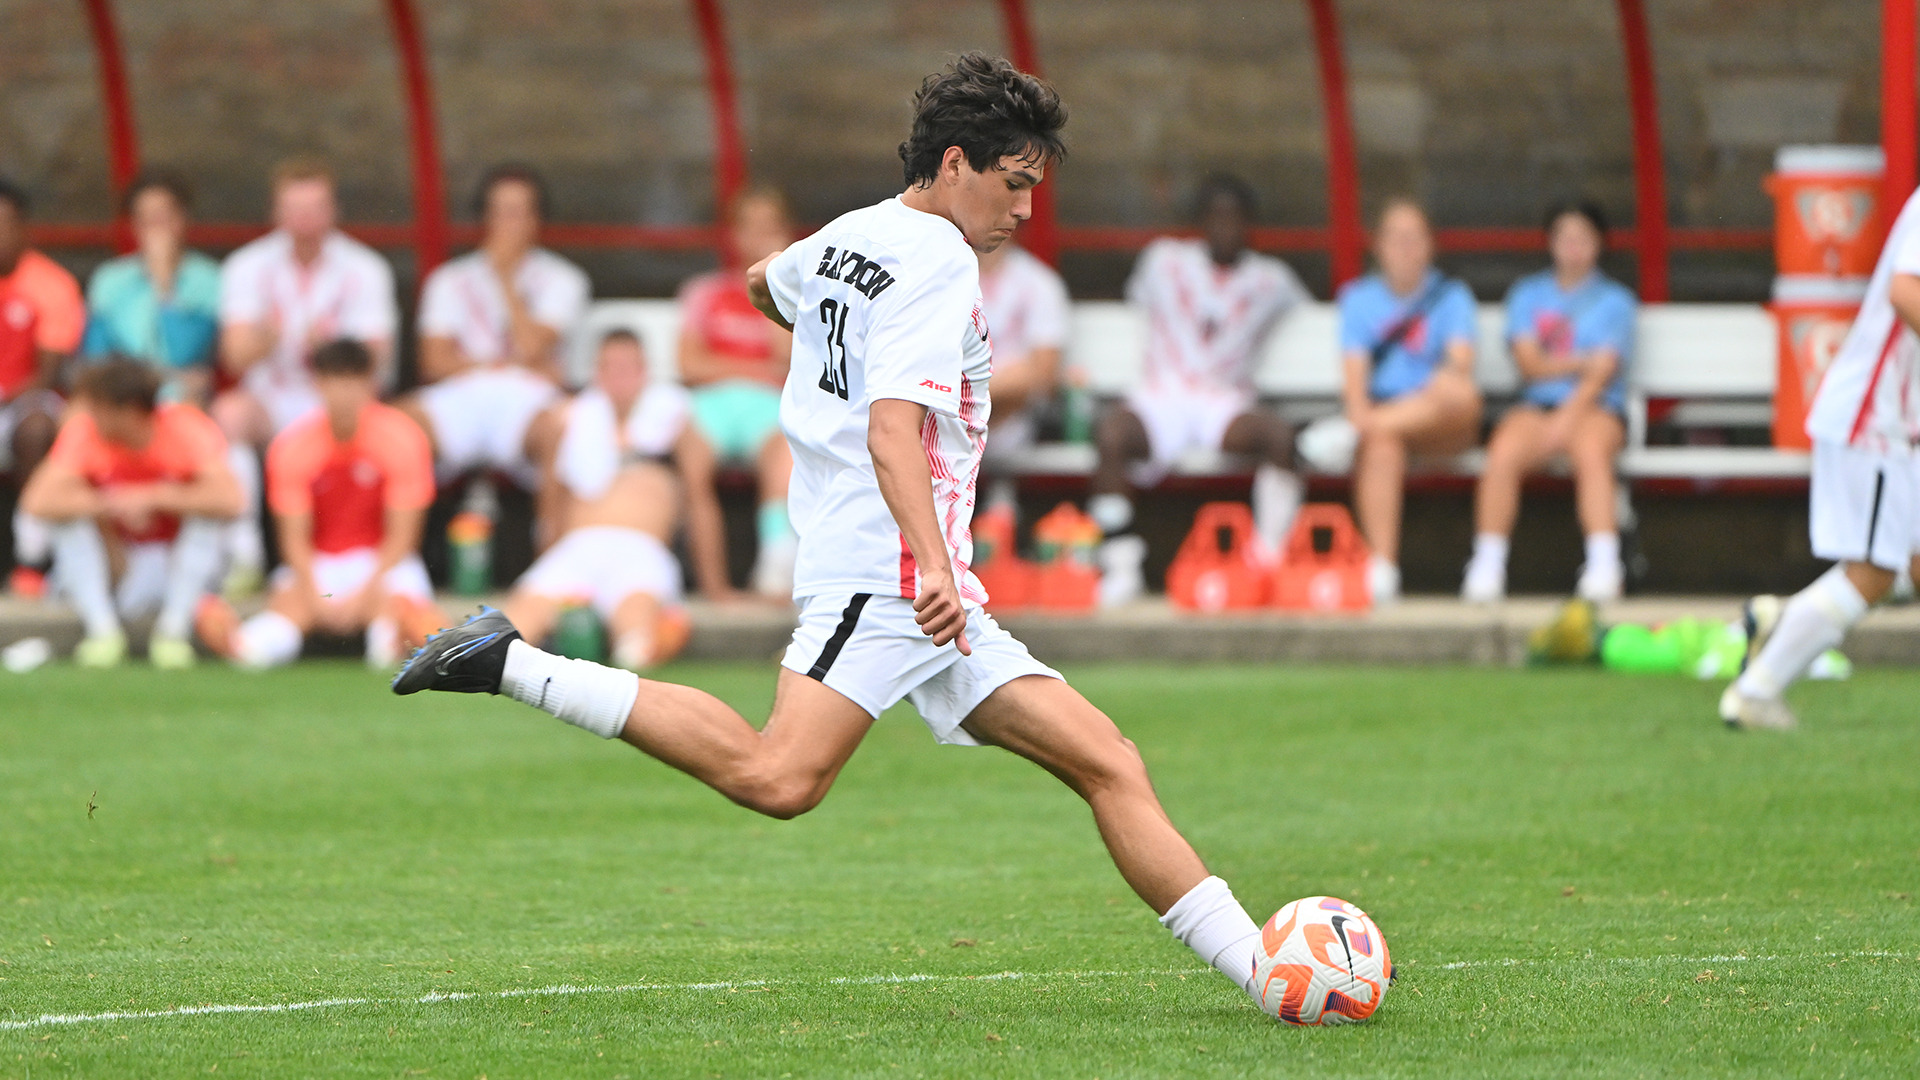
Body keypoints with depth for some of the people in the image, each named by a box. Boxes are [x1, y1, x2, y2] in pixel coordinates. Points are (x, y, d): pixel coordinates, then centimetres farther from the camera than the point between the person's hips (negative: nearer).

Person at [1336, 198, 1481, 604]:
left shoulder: (1451, 296, 12)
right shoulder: (1360, 299, 14)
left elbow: (1461, 359, -5)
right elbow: (1354, 371, 2)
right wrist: (1360, 413, -20)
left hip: (1441, 423, 0)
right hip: (1381, 410, 0)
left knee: (1459, 393, -37)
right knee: (1381, 443, -38)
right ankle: (1381, 567, -44)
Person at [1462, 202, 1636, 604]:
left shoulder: (1615, 300, 9)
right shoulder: (1528, 295, 17)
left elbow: (1601, 375, -5)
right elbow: (1530, 363, 5)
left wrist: (1569, 416, -19)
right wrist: (1582, 363, -6)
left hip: (1596, 407, -2)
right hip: (1537, 405, 2)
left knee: (1591, 450, -37)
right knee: (1503, 454, -32)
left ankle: (1603, 566, -43)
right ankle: (1486, 567, -28)